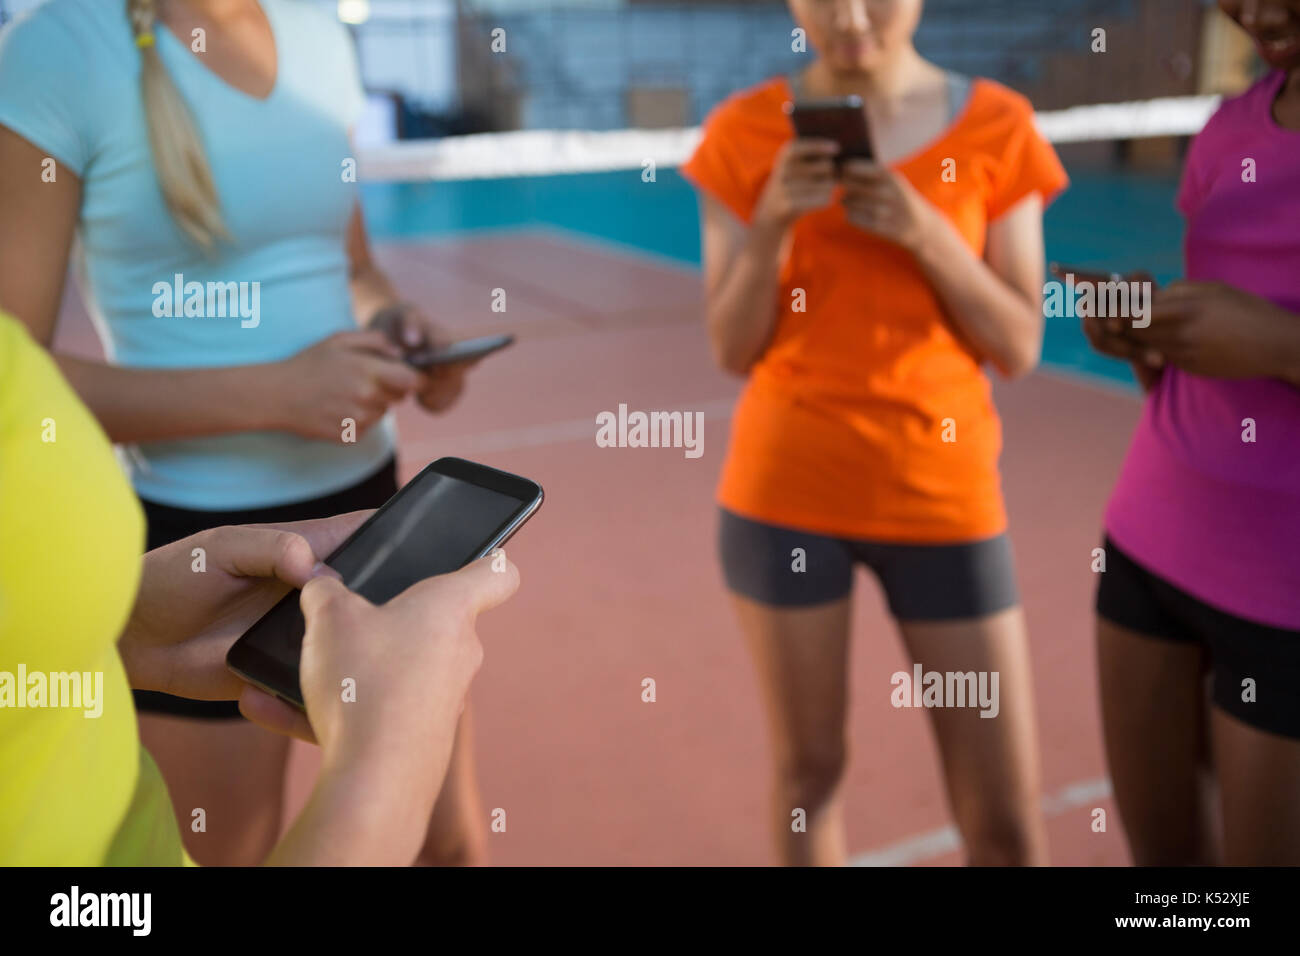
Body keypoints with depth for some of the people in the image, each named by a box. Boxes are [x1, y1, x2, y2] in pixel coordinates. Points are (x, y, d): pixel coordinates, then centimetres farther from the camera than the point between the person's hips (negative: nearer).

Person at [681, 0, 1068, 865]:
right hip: (784, 488, 0)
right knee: (810, 767, 13)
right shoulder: (746, 132, -2)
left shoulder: (996, 126, -2)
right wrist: (773, 225, -17)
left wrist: (927, 234, -16)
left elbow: (1018, 349, -2)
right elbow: (734, 350, -1)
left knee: (1007, 815, 4)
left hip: (942, 494, 0)